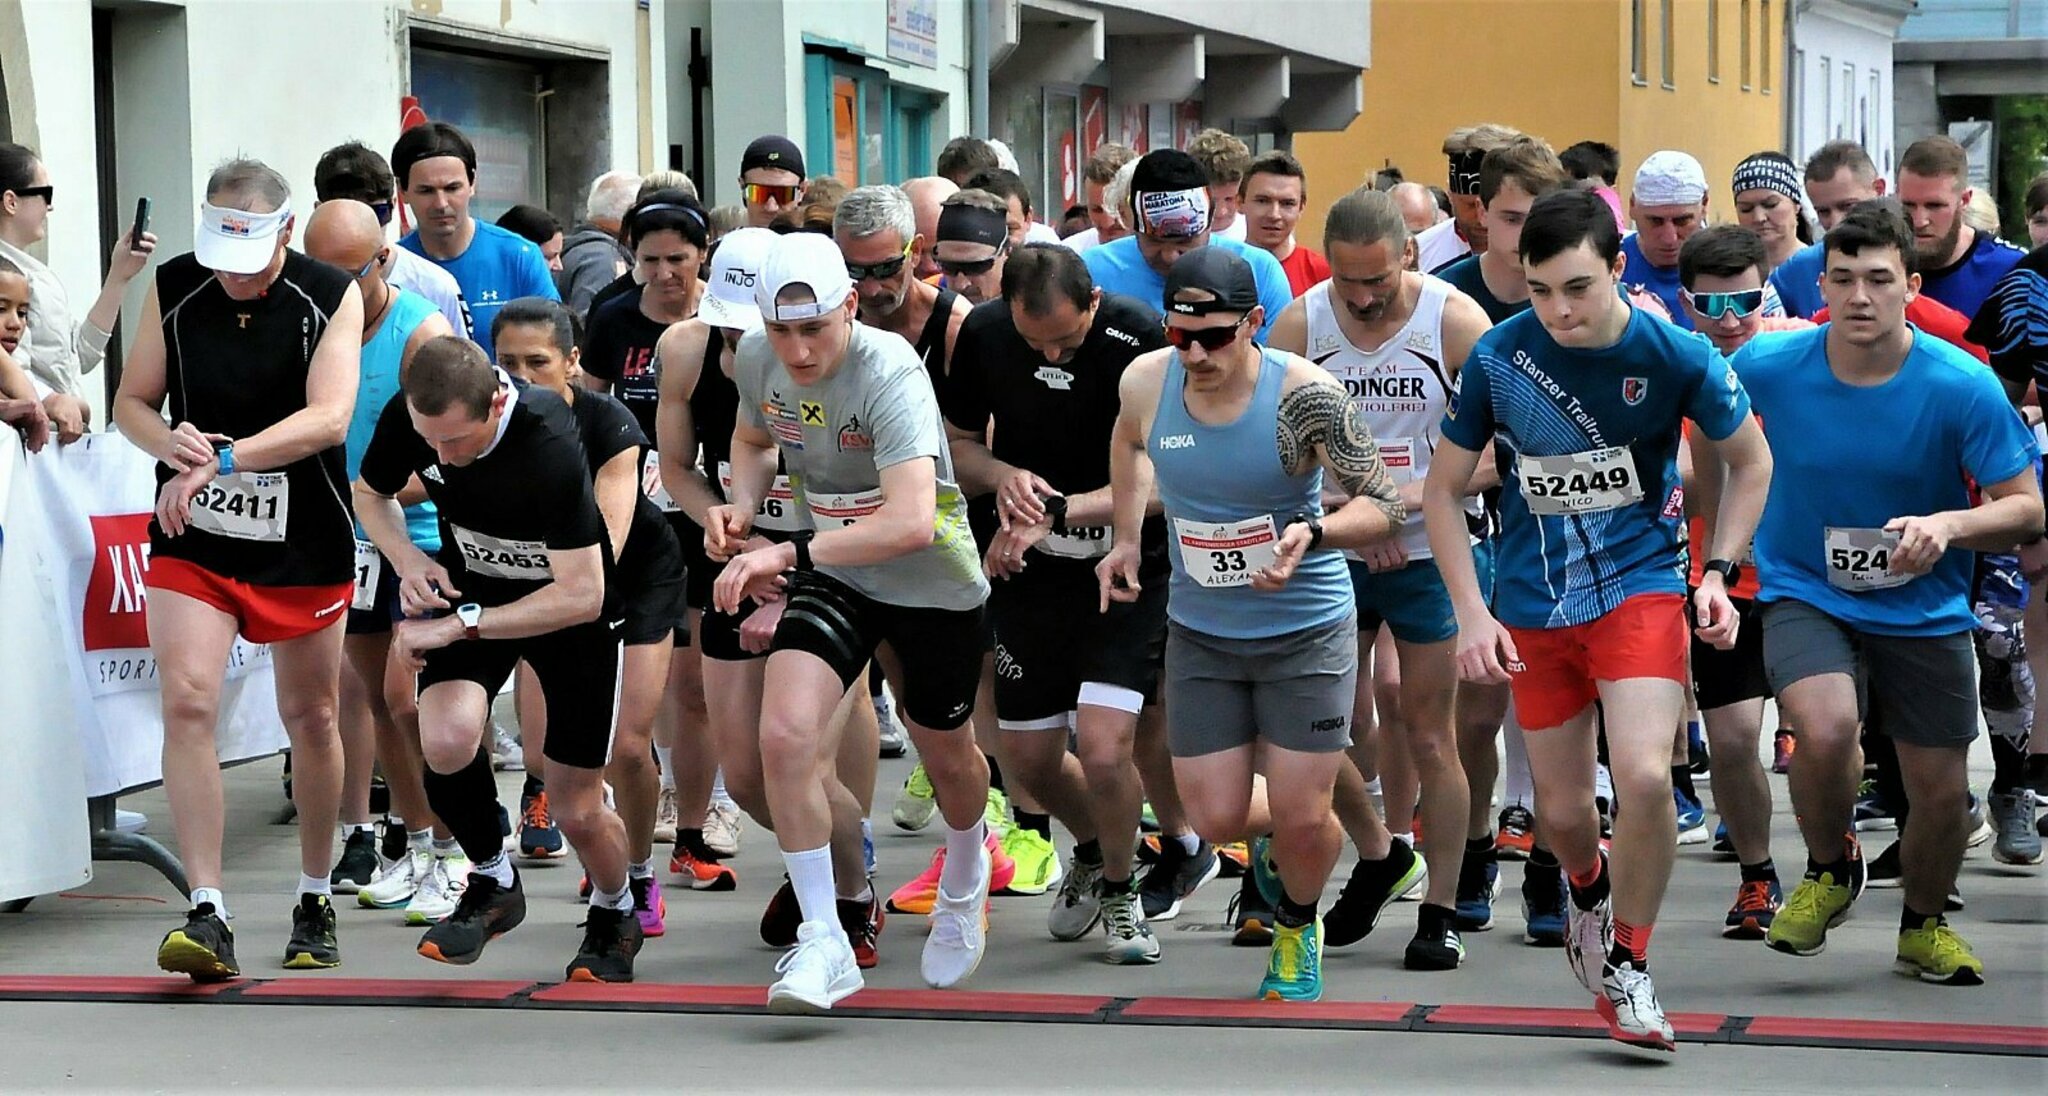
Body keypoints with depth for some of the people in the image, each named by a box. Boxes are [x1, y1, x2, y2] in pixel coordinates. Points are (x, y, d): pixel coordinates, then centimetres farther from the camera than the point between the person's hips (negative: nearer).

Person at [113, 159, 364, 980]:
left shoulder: (331, 297, -10)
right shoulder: (173, 289, -3)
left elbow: (329, 418, -22)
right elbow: (132, 400, 5)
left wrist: (221, 461, -31)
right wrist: (170, 442, -18)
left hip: (302, 537, -1)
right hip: (192, 535, 1)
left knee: (311, 719, 11)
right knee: (187, 703, -16)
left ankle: (315, 903, 30)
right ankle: (208, 915, -17)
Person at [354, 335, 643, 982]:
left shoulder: (551, 446, -35)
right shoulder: (408, 418, -20)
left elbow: (581, 594, -32)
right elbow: (371, 493, 4)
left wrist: (461, 625, -32)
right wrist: (408, 560, -15)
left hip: (569, 607, -3)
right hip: (469, 584, 3)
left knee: (578, 811, 0)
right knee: (447, 740, -26)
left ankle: (614, 915, 35)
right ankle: (493, 882, 2)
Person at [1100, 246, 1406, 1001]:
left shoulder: (1303, 394, -23)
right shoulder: (1146, 382, -10)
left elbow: (1385, 506, -21)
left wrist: (1313, 532, -39)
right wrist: (1126, 536, 10)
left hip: (1306, 633, -3)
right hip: (1200, 634, 3)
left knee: (1301, 817, -2)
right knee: (1216, 820, 2)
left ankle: (1297, 925, 32)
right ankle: (1279, 836, 39)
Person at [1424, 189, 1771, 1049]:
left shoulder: (1677, 356, -13)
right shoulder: (1497, 357, -11)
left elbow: (1750, 461, 5)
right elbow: (1443, 489, 1)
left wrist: (1717, 574, -4)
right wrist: (1472, 613, -6)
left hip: (1640, 584, -2)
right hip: (1532, 605, 2)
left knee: (1644, 777, -22)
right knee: (1562, 809, 10)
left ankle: (1626, 968, 0)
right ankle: (1590, 894, 48)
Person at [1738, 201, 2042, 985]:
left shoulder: (1964, 387, -18)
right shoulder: (1769, 368, -14)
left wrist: (1947, 525, -31)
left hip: (1923, 610, 1)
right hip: (1805, 592, -1)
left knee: (1941, 791, 5)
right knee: (1827, 726, -29)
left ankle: (1923, 924, 39)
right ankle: (1829, 870, 3)